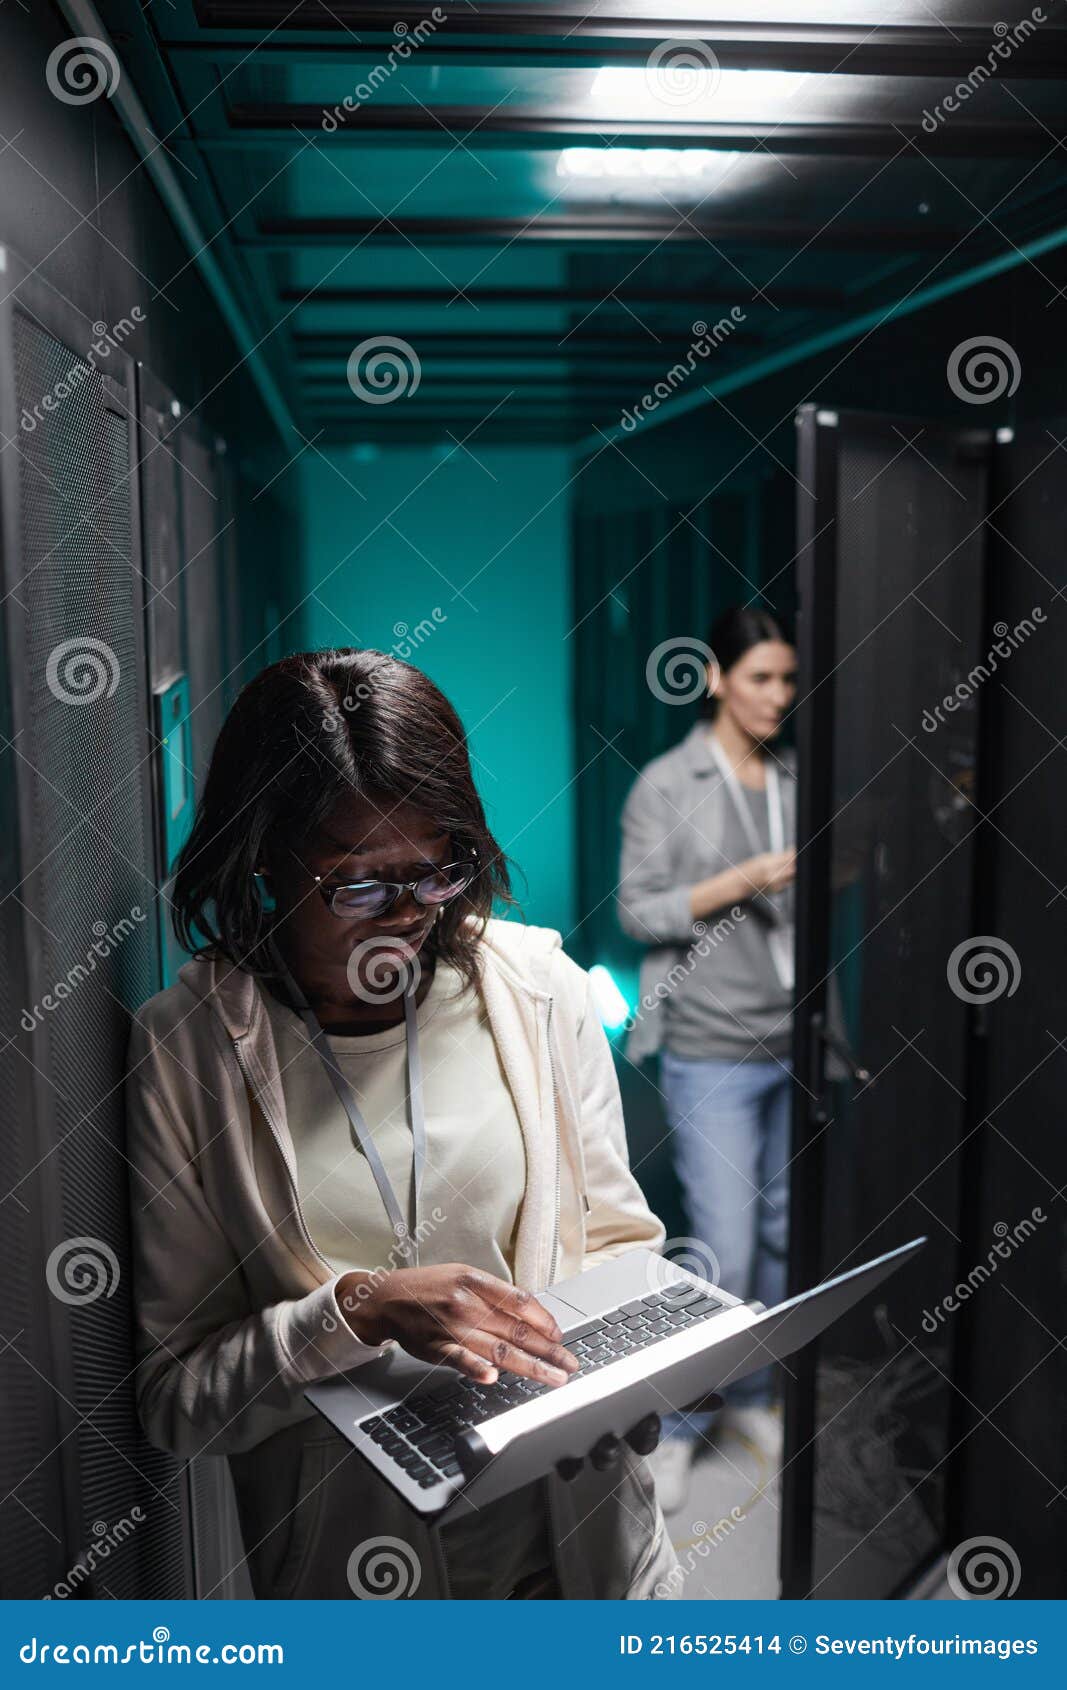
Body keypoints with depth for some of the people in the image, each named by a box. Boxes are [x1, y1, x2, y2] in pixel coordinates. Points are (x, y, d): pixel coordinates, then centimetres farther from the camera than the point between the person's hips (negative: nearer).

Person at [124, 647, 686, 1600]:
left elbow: (619, 1238, 2)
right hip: (348, 1556, -2)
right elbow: (169, 1397, -12)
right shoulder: (179, 1053, -15)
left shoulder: (537, 985, -8)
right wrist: (358, 1310, -27)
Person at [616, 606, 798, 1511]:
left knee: (784, 1236, 13)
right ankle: (680, 1423, 18)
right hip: (714, 1053, -5)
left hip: (795, 1046, 5)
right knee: (725, 1251, -4)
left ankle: (752, 1396, 33)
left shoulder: (796, 781, 8)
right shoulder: (667, 785, -5)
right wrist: (742, 881, -19)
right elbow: (639, 910, -9)